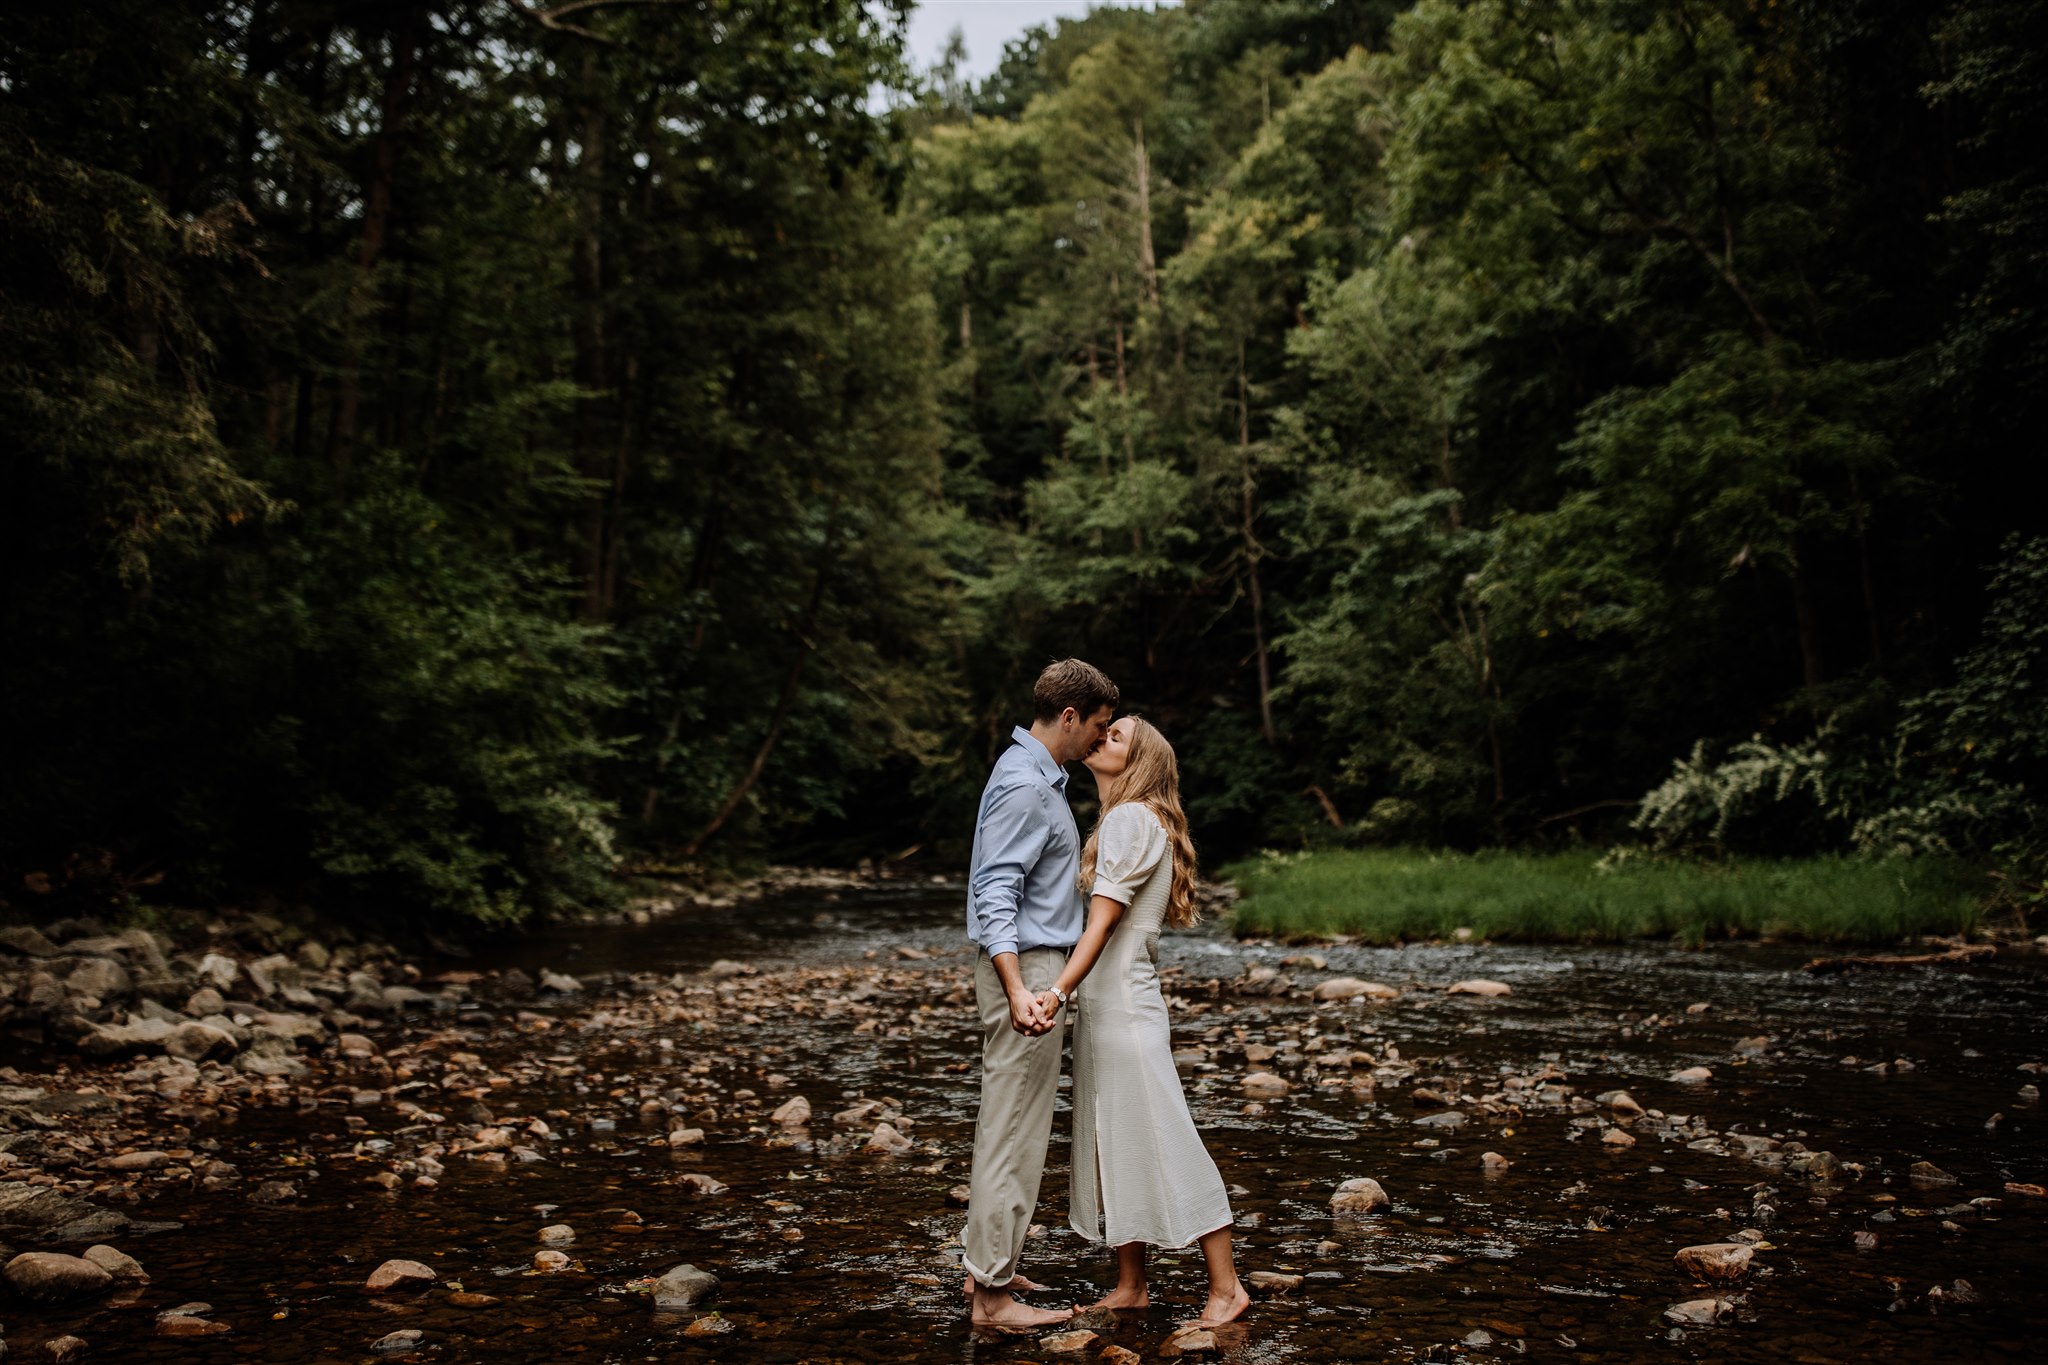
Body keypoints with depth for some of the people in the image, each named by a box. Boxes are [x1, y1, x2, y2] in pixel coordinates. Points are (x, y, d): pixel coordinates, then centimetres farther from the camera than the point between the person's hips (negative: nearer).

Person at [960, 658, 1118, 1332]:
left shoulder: (1038, 775, 14)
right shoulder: (1025, 785, -19)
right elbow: (995, 895, -26)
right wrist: (1018, 991, -36)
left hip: (1032, 965, 11)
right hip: (1026, 965, -11)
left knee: (1007, 1124, 17)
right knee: (1015, 1131, -5)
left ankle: (985, 1265, 26)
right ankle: (994, 1294, 1)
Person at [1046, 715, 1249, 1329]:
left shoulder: (1132, 818, -12)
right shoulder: (1121, 820, 16)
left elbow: (1103, 919, -21)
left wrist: (1058, 990, -30)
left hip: (1124, 1006, -10)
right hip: (1101, 1005, 10)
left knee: (1160, 1141, -4)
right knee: (1111, 1145, 12)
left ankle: (1225, 1286, 3)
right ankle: (1130, 1286, 20)